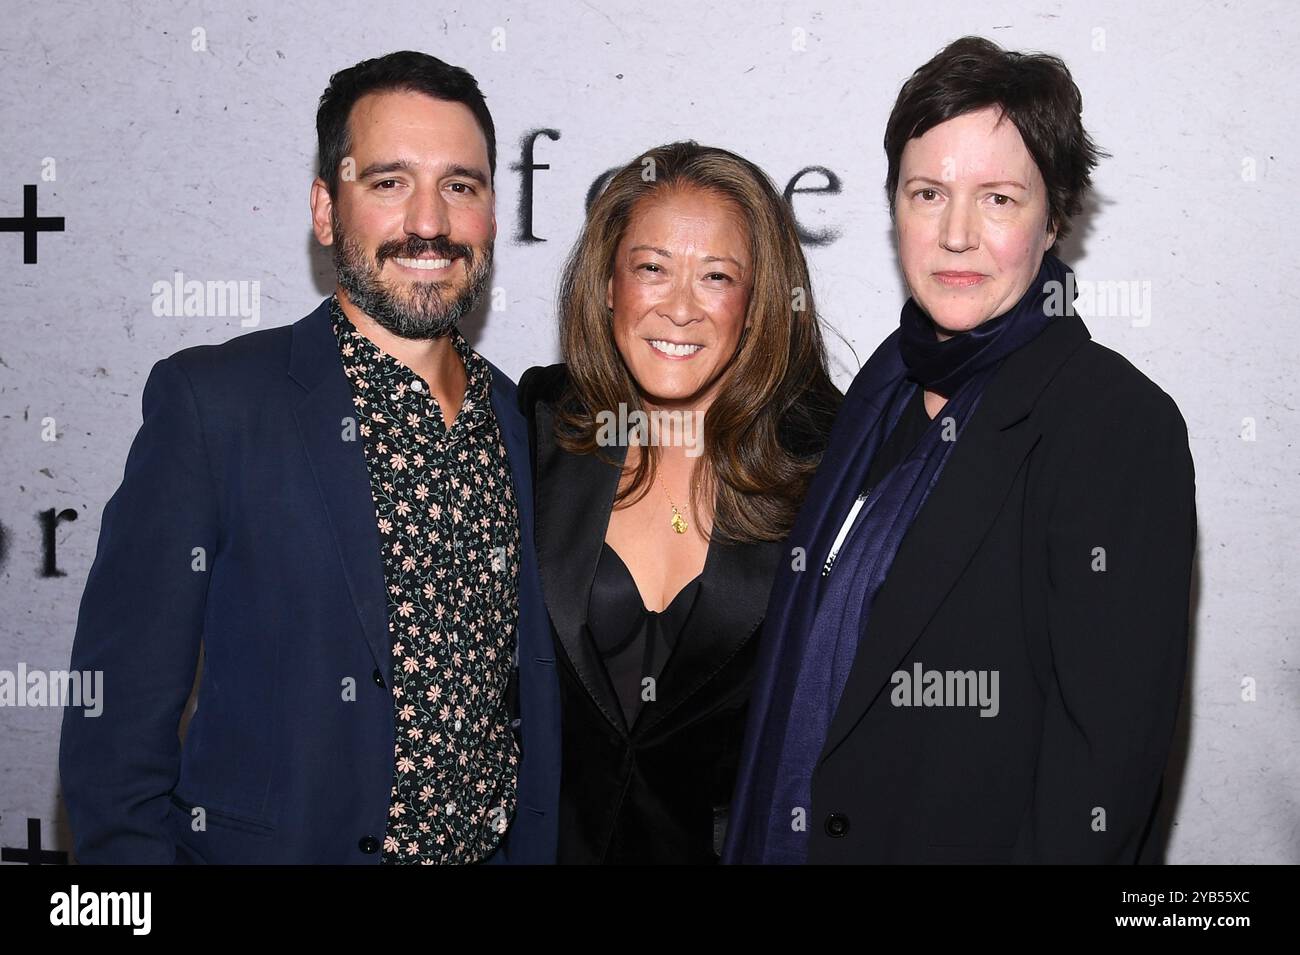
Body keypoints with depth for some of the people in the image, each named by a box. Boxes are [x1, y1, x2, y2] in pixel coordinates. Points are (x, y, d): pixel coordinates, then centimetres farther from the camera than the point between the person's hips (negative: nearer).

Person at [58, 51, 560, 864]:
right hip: (283, 842, -4)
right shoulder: (212, 402, -14)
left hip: (501, 846, 5)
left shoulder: (525, 421, 1)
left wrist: (541, 846, 2)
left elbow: (536, 704, 8)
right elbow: (117, 725, -14)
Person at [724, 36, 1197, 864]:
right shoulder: (889, 381, 3)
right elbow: (817, 650, 9)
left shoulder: (1121, 425, -19)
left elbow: (1110, 749, -21)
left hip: (979, 838, -6)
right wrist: (755, 834, 7)